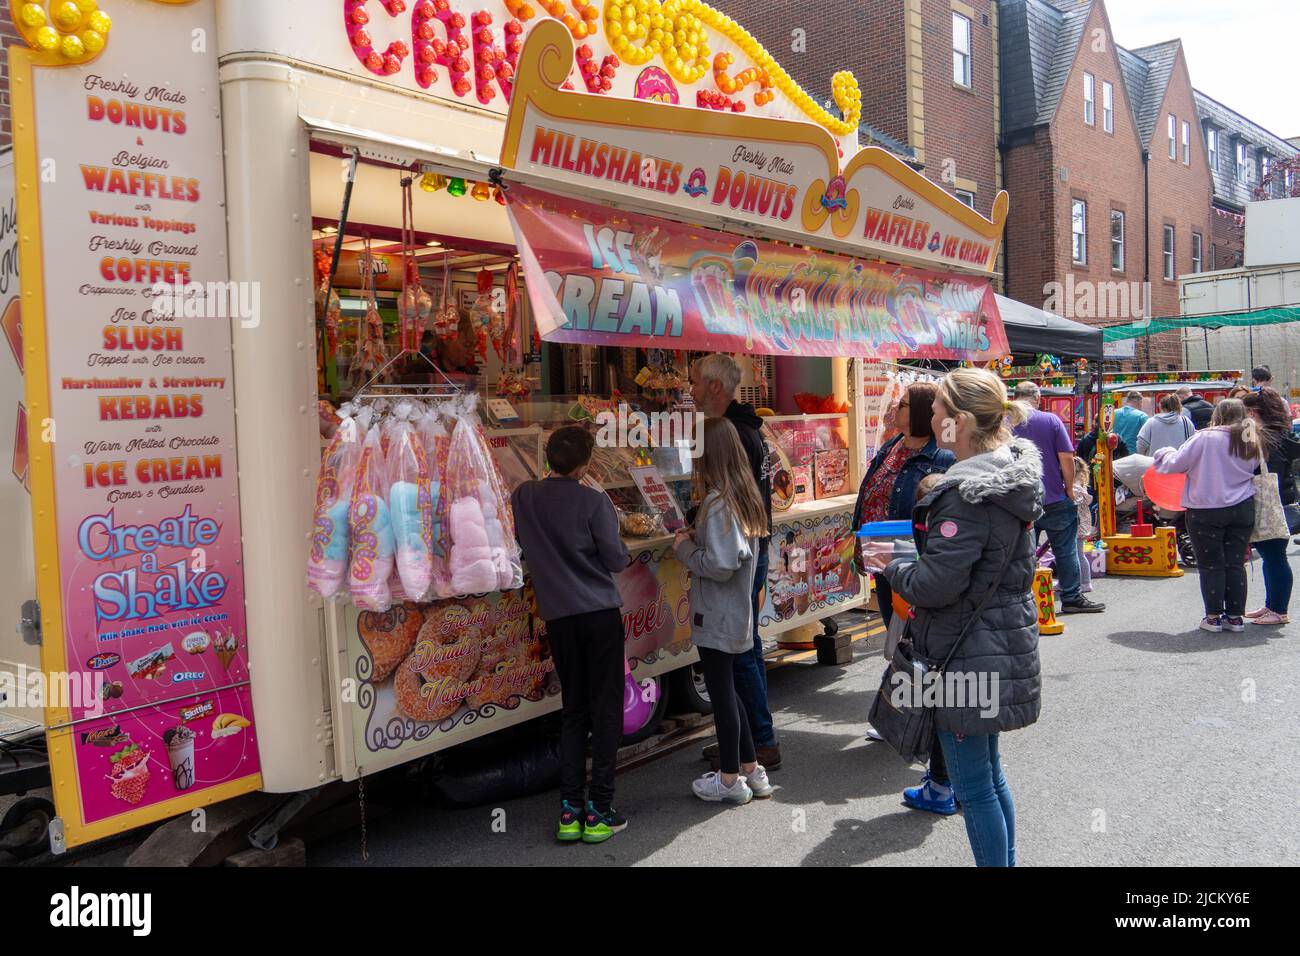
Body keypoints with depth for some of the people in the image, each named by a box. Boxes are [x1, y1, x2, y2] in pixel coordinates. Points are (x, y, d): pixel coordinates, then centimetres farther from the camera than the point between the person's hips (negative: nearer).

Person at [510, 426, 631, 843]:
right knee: (606, 711, 5)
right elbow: (617, 560, -7)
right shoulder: (594, 502, -11)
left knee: (573, 710, 14)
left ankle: (569, 811, 13)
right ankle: (599, 811, 8)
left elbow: (520, 545, 13)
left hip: (558, 617, 4)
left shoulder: (523, 497, 2)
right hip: (600, 613, -4)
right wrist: (621, 547, 13)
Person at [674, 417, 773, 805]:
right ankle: (752, 770, 28)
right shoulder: (743, 494, 6)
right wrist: (696, 536, 7)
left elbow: (721, 565, -25)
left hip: (716, 618, -9)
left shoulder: (717, 502, -22)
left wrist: (684, 549, -11)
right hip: (736, 613, 9)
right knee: (728, 691, 19)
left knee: (721, 694, 4)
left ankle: (729, 780, 17)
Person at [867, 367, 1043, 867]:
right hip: (1003, 643, 10)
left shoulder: (966, 496, -24)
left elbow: (935, 585, -25)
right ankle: (1005, 861, 37)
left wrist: (894, 568, -6)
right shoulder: (1009, 474, 6)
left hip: (968, 654, -10)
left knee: (974, 787, 4)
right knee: (990, 775, 23)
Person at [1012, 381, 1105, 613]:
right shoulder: (1051, 420, -6)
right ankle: (1072, 598, 15)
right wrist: (1070, 489, 4)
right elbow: (1067, 458, -9)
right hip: (1054, 499, -1)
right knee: (1065, 550, 10)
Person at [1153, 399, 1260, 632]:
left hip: (1206, 511, -4)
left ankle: (1214, 616, 8)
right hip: (1242, 509, 4)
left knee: (1211, 565, 4)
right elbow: (1253, 469, 16)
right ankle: (1236, 616, 14)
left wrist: (1163, 454, 13)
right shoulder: (1251, 444, 4)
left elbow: (1176, 464, -7)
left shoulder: (1205, 438, -12)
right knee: (1236, 564, 10)